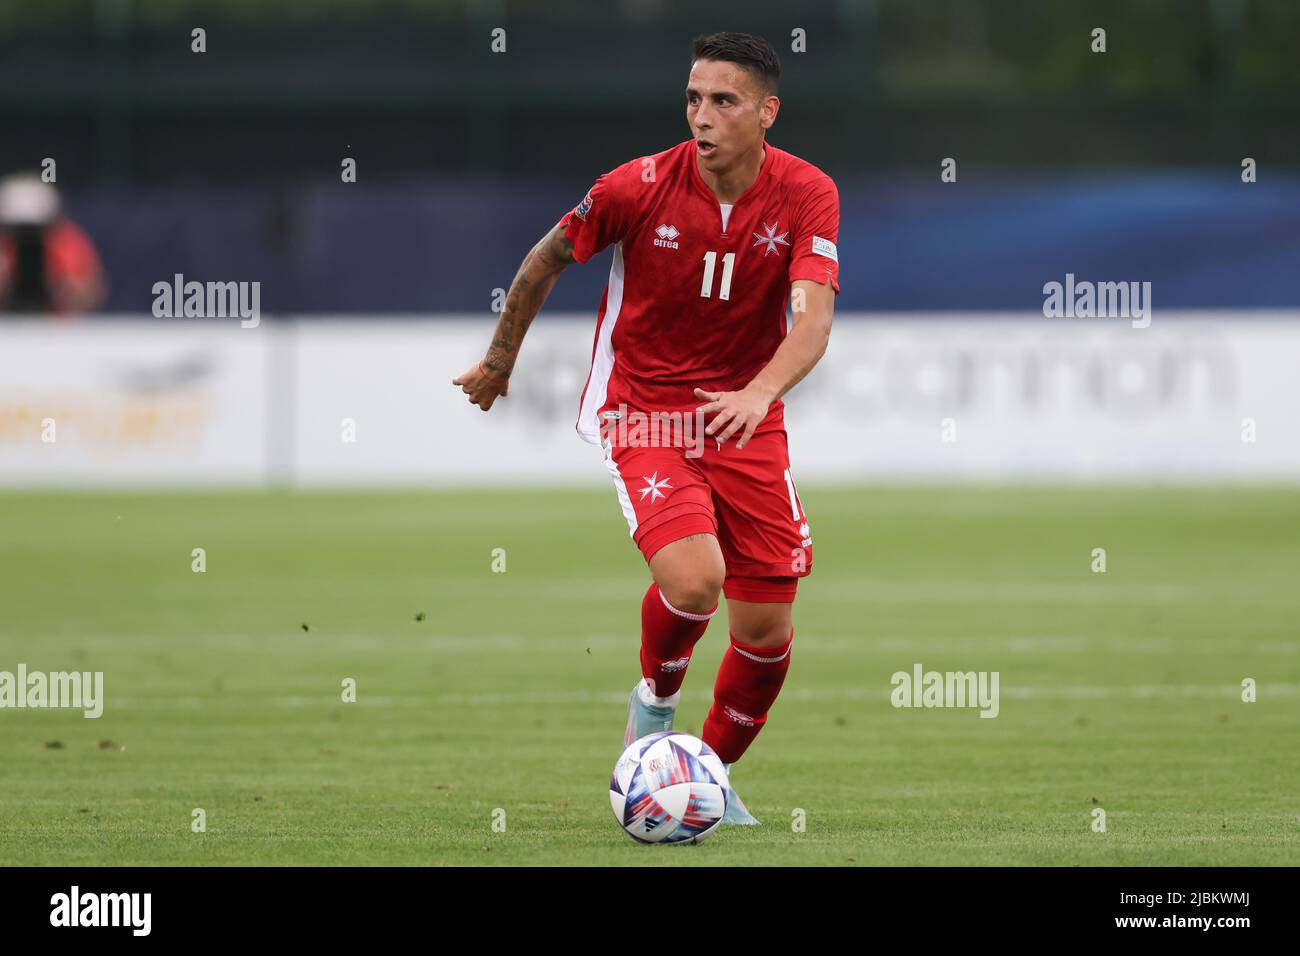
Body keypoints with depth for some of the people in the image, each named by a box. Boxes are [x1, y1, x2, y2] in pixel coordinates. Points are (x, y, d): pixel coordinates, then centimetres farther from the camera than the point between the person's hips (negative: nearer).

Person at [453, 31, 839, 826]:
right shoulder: (640, 187, -15)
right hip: (641, 414, -3)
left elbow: (813, 320, -24)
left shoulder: (807, 195, -11)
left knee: (767, 633, 2)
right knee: (693, 579, -27)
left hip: (746, 419, 3)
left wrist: (759, 393, -43)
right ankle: (656, 701, 6)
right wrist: (500, 360, 15)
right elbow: (545, 261, 3)